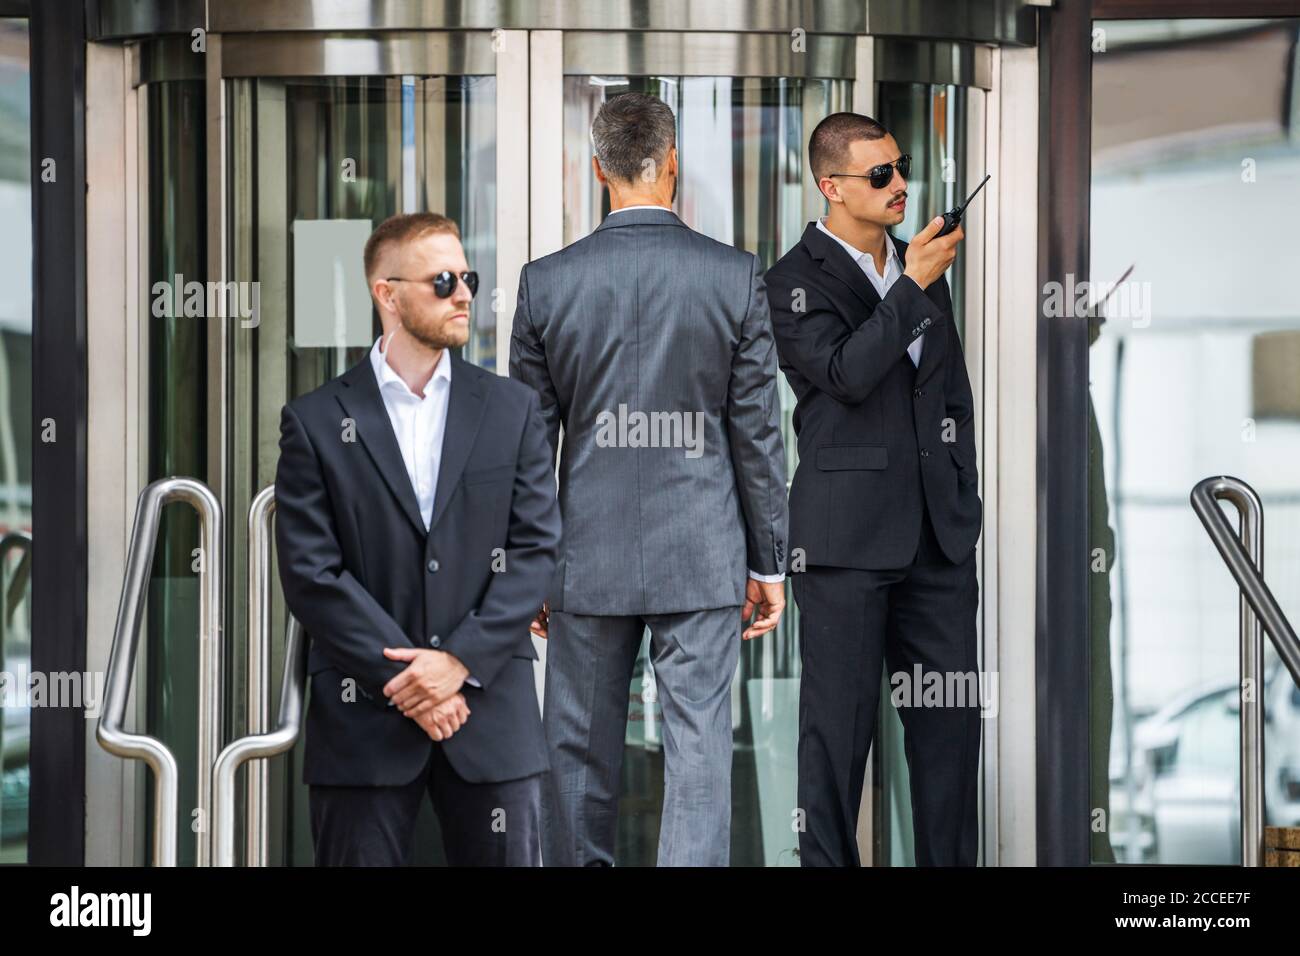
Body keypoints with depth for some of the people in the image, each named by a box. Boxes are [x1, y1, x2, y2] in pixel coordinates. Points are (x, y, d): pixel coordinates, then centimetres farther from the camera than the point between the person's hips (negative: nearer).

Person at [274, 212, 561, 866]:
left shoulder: (511, 410, 8)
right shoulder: (316, 422, 2)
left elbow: (536, 548, 2)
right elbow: (310, 572, -5)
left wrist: (460, 661, -10)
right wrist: (403, 680, -11)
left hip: (489, 707, 2)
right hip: (364, 714, -1)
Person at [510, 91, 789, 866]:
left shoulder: (546, 281, -3)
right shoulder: (735, 277, -5)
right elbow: (758, 432, -2)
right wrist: (769, 563, 7)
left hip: (589, 558, 1)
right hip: (703, 559, -1)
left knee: (581, 751, 12)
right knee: (699, 747, 0)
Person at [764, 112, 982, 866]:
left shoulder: (921, 265, 14)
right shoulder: (798, 282, -5)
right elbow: (848, 374, -19)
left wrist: (962, 490, 19)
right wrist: (914, 286, -19)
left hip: (939, 528, 6)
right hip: (848, 534, -6)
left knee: (952, 710, 7)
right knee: (841, 715, -1)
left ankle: (950, 859, 14)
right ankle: (829, 860, 6)